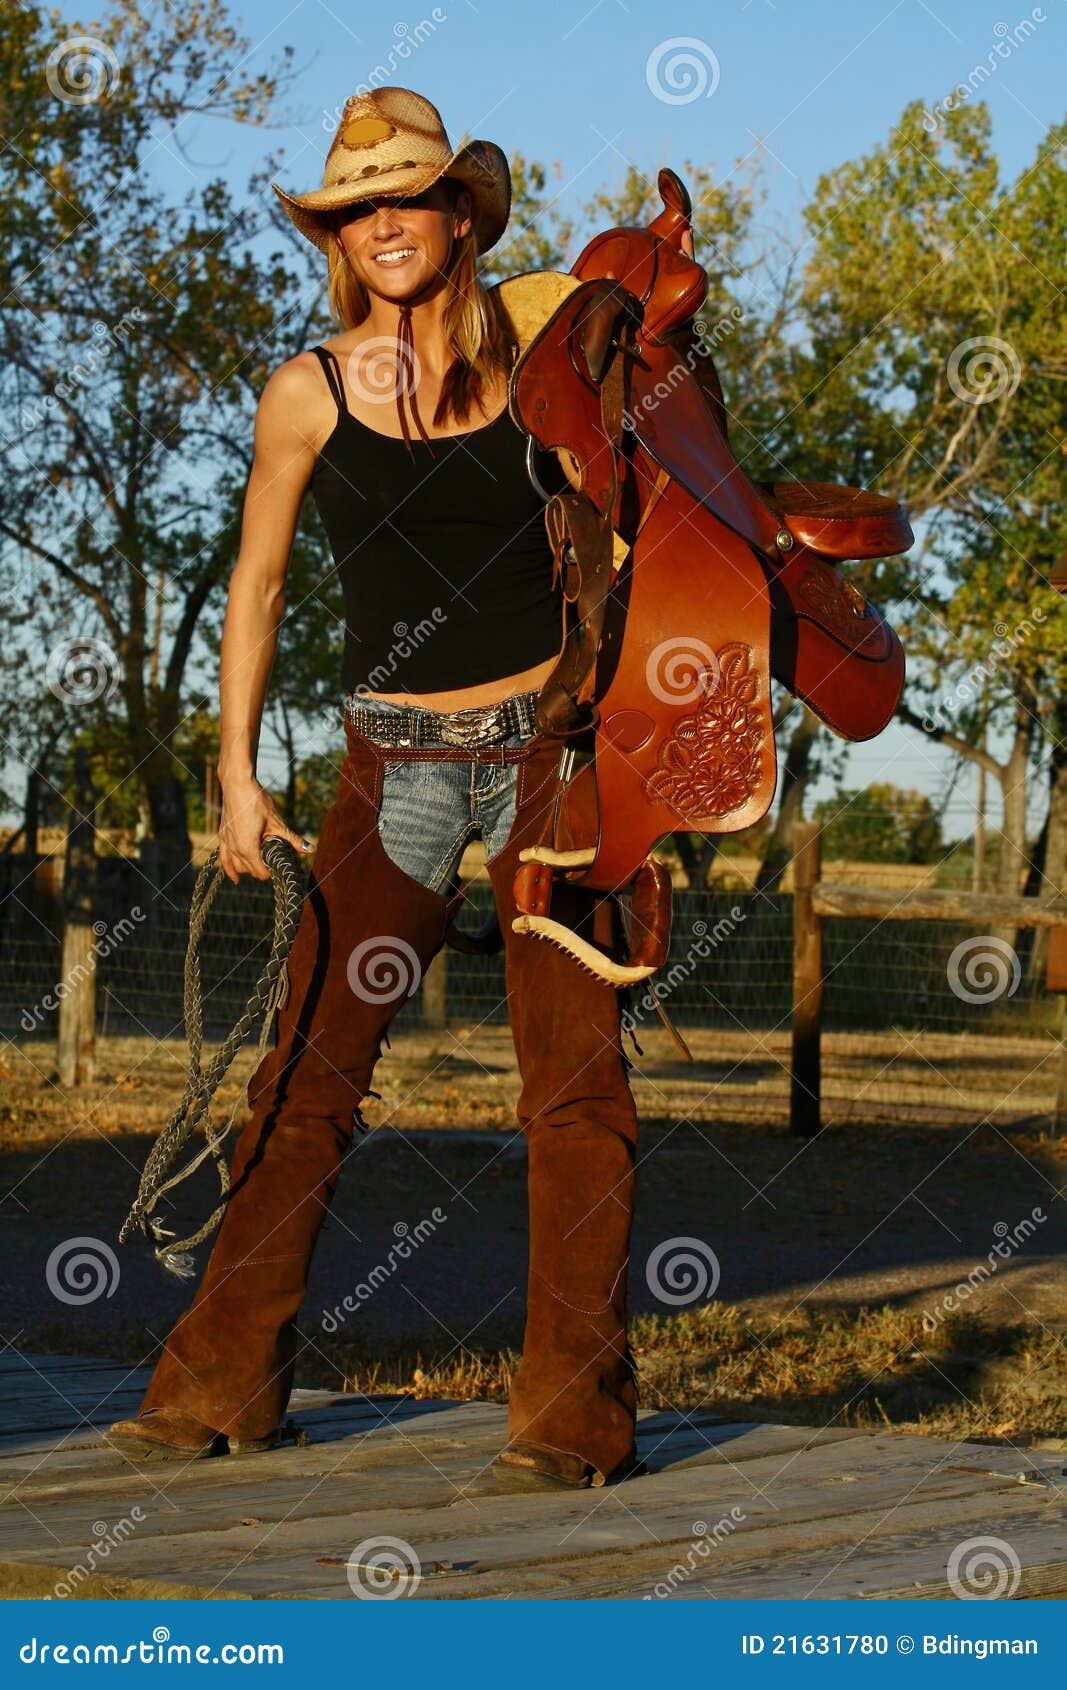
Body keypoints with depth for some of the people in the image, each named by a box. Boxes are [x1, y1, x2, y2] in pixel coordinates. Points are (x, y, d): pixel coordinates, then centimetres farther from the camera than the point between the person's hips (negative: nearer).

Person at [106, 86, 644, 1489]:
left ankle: (576, 1409, -1)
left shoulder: (529, 358, 1)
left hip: (549, 746, 0)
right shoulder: (308, 392, 0)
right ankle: (224, 1383, 10)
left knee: (574, 1075, -5)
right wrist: (238, 777, 4)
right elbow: (257, 588, 8)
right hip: (396, 765, 0)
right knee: (310, 1068, -2)